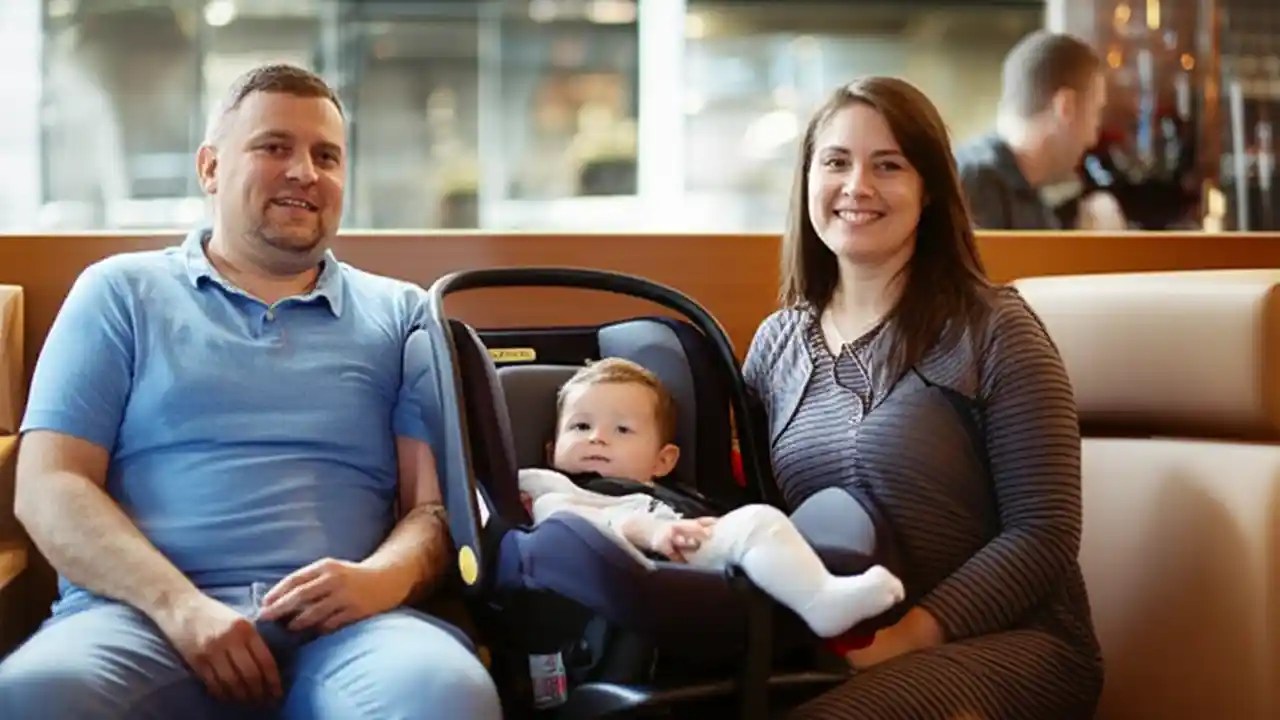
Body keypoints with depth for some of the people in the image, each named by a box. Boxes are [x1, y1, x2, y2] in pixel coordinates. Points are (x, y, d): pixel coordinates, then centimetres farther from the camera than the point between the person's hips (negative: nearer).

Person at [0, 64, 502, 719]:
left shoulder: (400, 314, 19)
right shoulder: (121, 293, 15)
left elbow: (438, 501, 12)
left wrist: (382, 579, -13)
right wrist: (178, 604, -12)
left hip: (341, 623, 0)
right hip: (145, 612, 0)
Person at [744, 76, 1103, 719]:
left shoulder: (993, 330, -5)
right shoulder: (776, 341, 11)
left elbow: (1043, 534, -9)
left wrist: (910, 632, -21)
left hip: (1004, 641, -4)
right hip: (834, 648, 4)